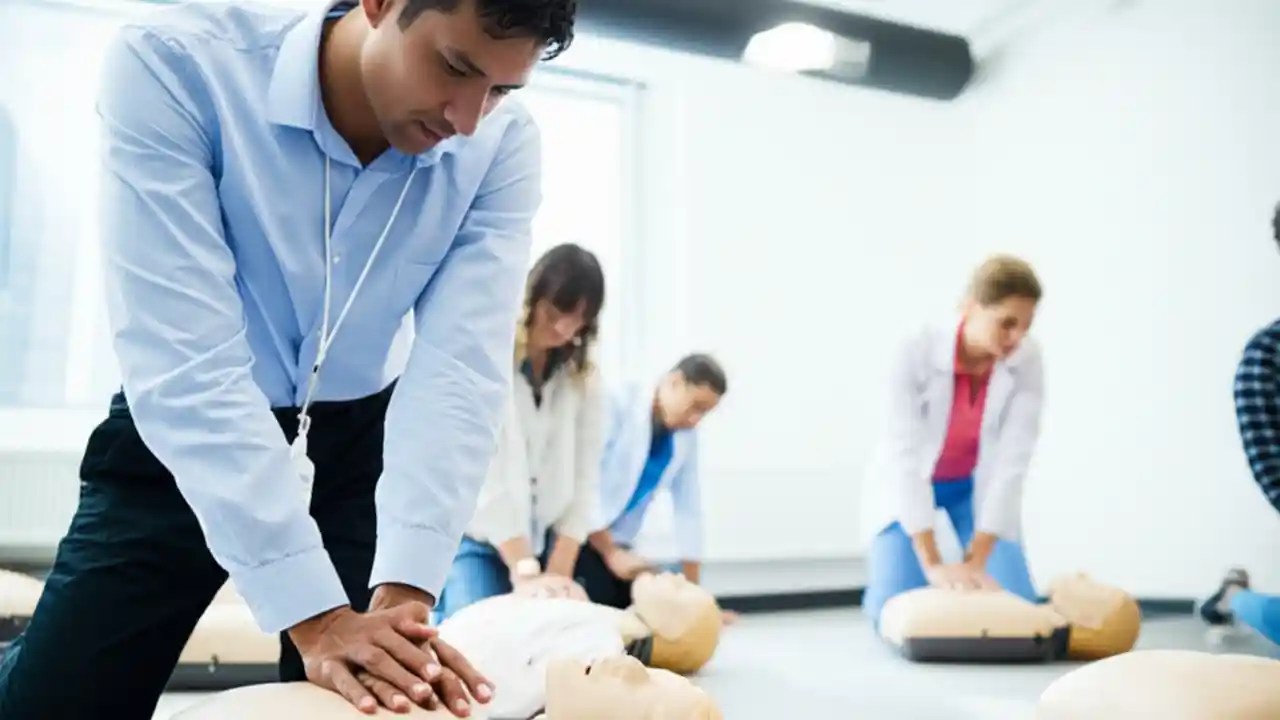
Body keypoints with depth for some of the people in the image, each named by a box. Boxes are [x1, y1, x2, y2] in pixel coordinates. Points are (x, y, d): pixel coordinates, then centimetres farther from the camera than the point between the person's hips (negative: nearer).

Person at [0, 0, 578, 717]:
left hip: (360, 443, 2)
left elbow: (462, 366, -24)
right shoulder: (175, 64, -27)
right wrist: (313, 613, -36)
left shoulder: (503, 146, -18)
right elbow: (183, 360, -32)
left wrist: (403, 593, -36)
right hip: (177, 443, -1)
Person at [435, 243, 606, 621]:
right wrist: (524, 571, -28)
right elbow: (485, 476, -21)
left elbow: (584, 480, -1)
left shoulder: (585, 378, 4)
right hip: (477, 541, -4)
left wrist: (559, 572, -12)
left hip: (546, 544, 4)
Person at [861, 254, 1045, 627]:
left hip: (979, 485, 3)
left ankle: (963, 582, 22)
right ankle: (878, 589, 20)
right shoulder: (916, 351, -32)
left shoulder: (1027, 359, -24)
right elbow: (907, 457, -34)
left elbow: (1012, 461, -26)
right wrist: (932, 565, -37)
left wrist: (976, 562, -30)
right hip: (910, 485, -2)